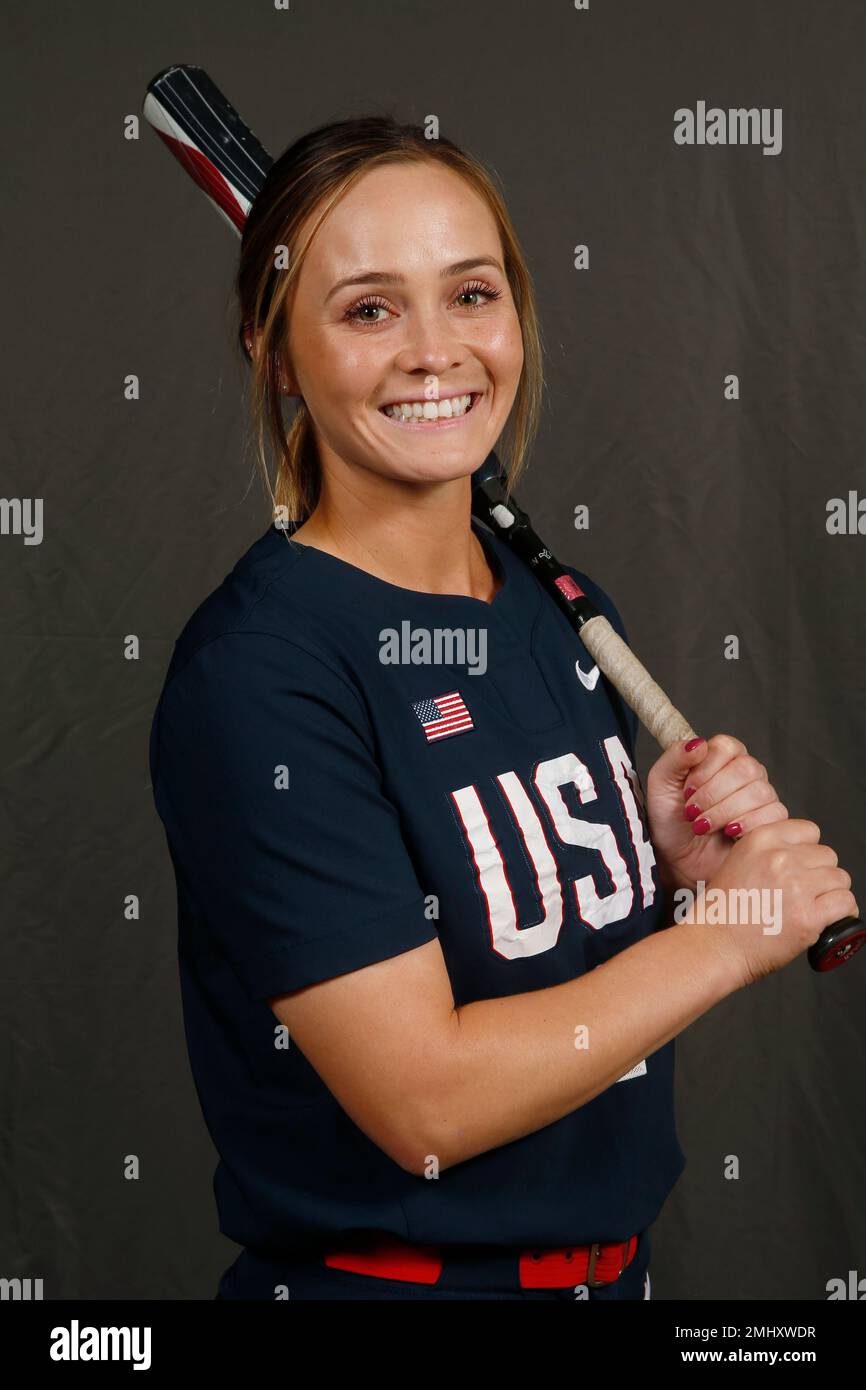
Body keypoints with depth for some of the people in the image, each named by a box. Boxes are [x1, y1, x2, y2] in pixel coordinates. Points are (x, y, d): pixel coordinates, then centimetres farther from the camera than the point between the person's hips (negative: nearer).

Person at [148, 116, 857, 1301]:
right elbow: (424, 1099, -24)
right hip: (380, 1272, -6)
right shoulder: (257, 667, -21)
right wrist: (729, 931, -16)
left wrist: (678, 864, -9)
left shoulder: (564, 610, 0)